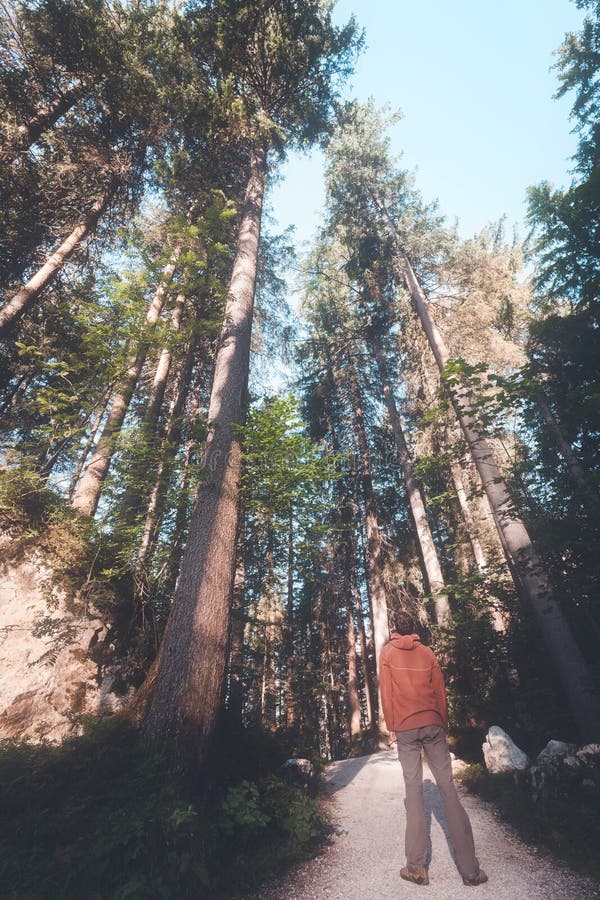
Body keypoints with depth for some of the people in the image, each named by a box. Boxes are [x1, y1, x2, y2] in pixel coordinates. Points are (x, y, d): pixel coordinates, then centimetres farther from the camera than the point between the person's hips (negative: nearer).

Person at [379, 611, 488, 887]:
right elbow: (440, 690, 5)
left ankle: (416, 867, 5)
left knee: (413, 789, 4)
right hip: (432, 724, 2)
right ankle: (470, 869, 8)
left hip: (405, 728, -2)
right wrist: (444, 724, 15)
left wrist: (391, 727, 7)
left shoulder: (388, 652, 1)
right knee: (447, 787, 6)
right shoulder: (427, 652, 5)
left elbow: (386, 693, -1)